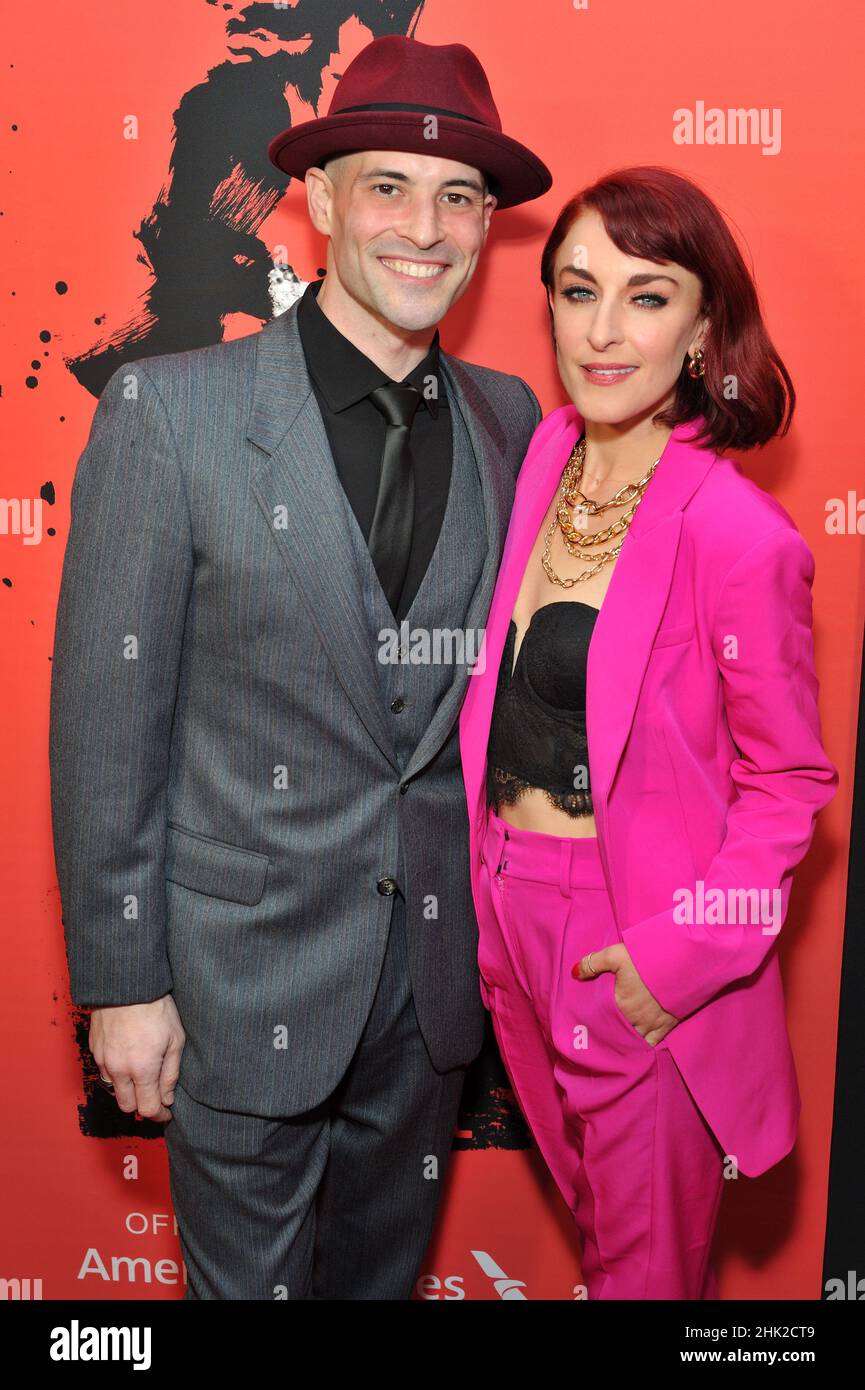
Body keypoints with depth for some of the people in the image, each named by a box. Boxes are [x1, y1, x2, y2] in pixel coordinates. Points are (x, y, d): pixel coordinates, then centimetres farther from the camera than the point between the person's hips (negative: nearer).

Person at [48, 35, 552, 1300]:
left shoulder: (508, 421, 1)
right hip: (246, 968, -3)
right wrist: (121, 980, -9)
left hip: (437, 963, 4)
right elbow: (106, 719, -11)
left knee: (387, 1265, 24)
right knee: (249, 1275, 17)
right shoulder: (171, 410, -12)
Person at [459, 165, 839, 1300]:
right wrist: (490, 882, 6)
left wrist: (684, 953, -18)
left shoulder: (736, 532, -21)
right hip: (510, 909, 7)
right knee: (585, 1210, 28)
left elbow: (788, 778, -12)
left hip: (637, 951, -6)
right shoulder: (546, 453, -1)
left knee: (646, 1258, 16)